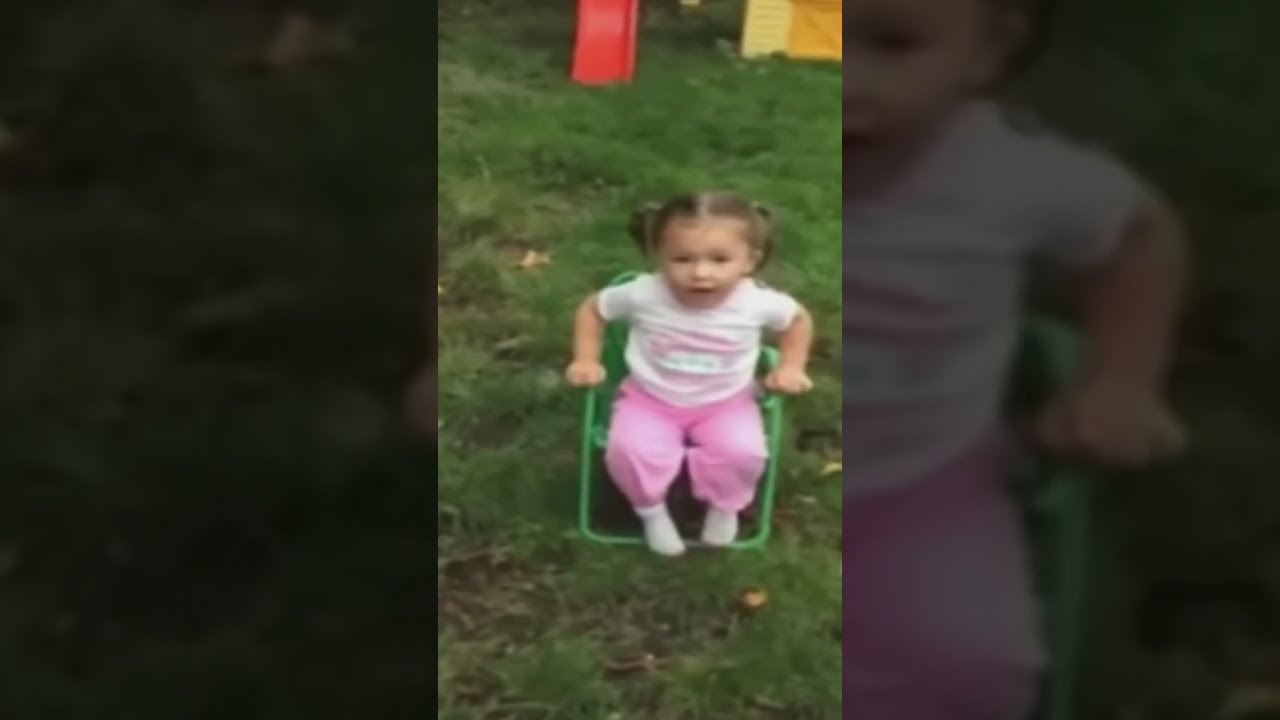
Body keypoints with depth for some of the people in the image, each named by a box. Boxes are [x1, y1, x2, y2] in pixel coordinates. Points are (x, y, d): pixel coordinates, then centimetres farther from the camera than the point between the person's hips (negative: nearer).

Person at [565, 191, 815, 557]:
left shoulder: (758, 302, -21)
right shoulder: (642, 295, -23)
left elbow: (799, 318, 3)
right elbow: (592, 308, -2)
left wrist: (790, 368, -4)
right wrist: (586, 361, -9)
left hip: (726, 403, 0)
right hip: (650, 399, 0)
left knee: (743, 453, -25)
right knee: (629, 450, -26)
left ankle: (724, 506, 11)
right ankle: (651, 509, 8)